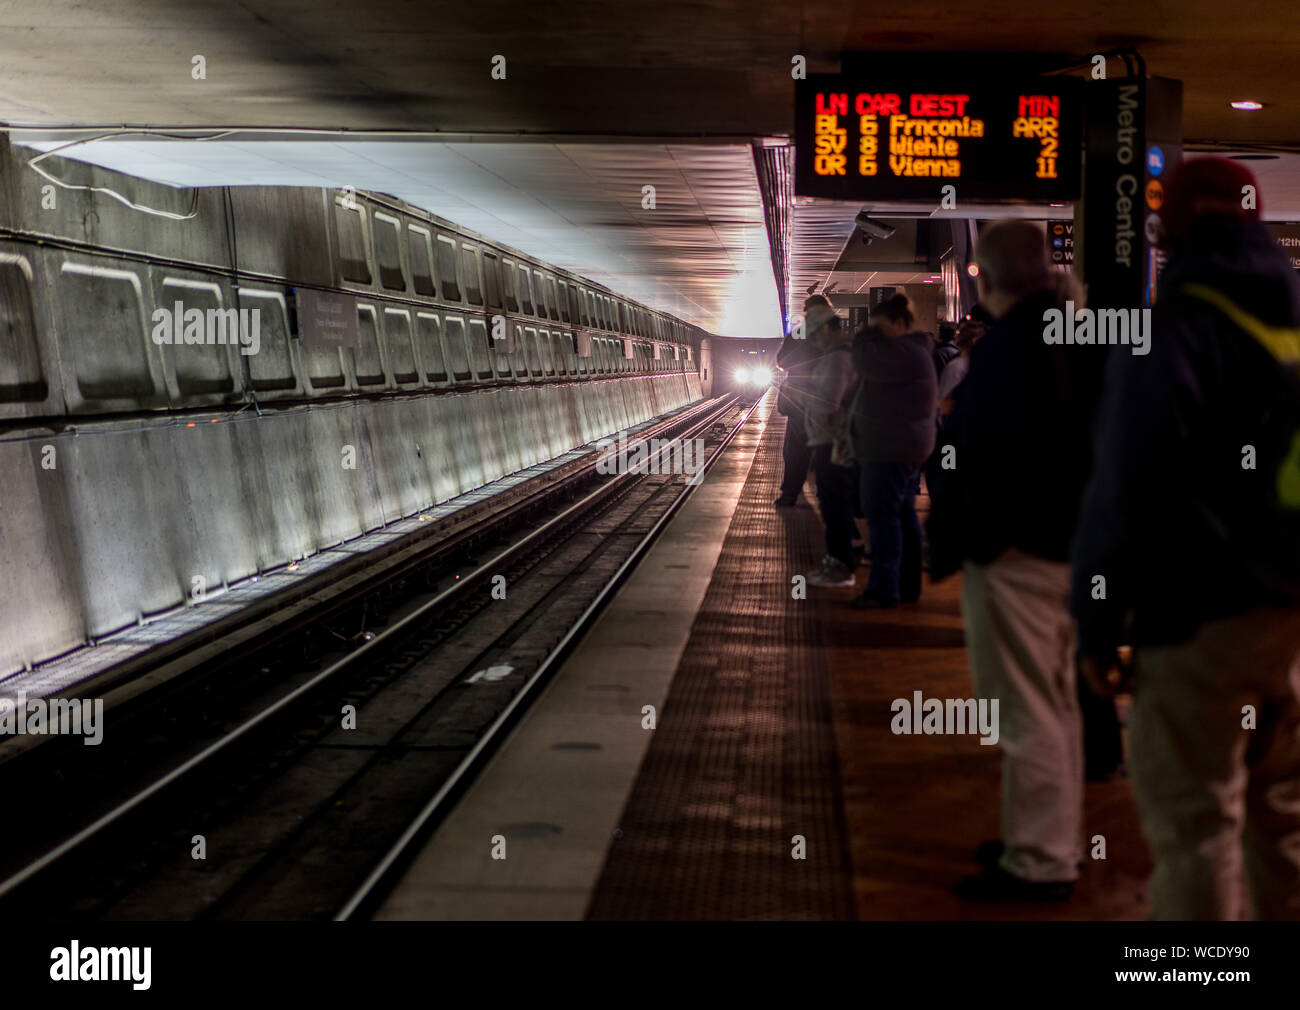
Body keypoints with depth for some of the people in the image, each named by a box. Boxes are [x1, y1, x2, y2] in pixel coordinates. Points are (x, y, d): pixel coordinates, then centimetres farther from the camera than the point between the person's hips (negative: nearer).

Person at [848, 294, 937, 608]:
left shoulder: (904, 352, -18)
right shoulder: (913, 351, 18)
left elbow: (864, 361, -23)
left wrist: (870, 332, -9)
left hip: (888, 449, -11)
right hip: (904, 448, 11)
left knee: (882, 515, -9)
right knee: (904, 516, 13)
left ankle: (883, 590, -10)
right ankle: (908, 586, 18)